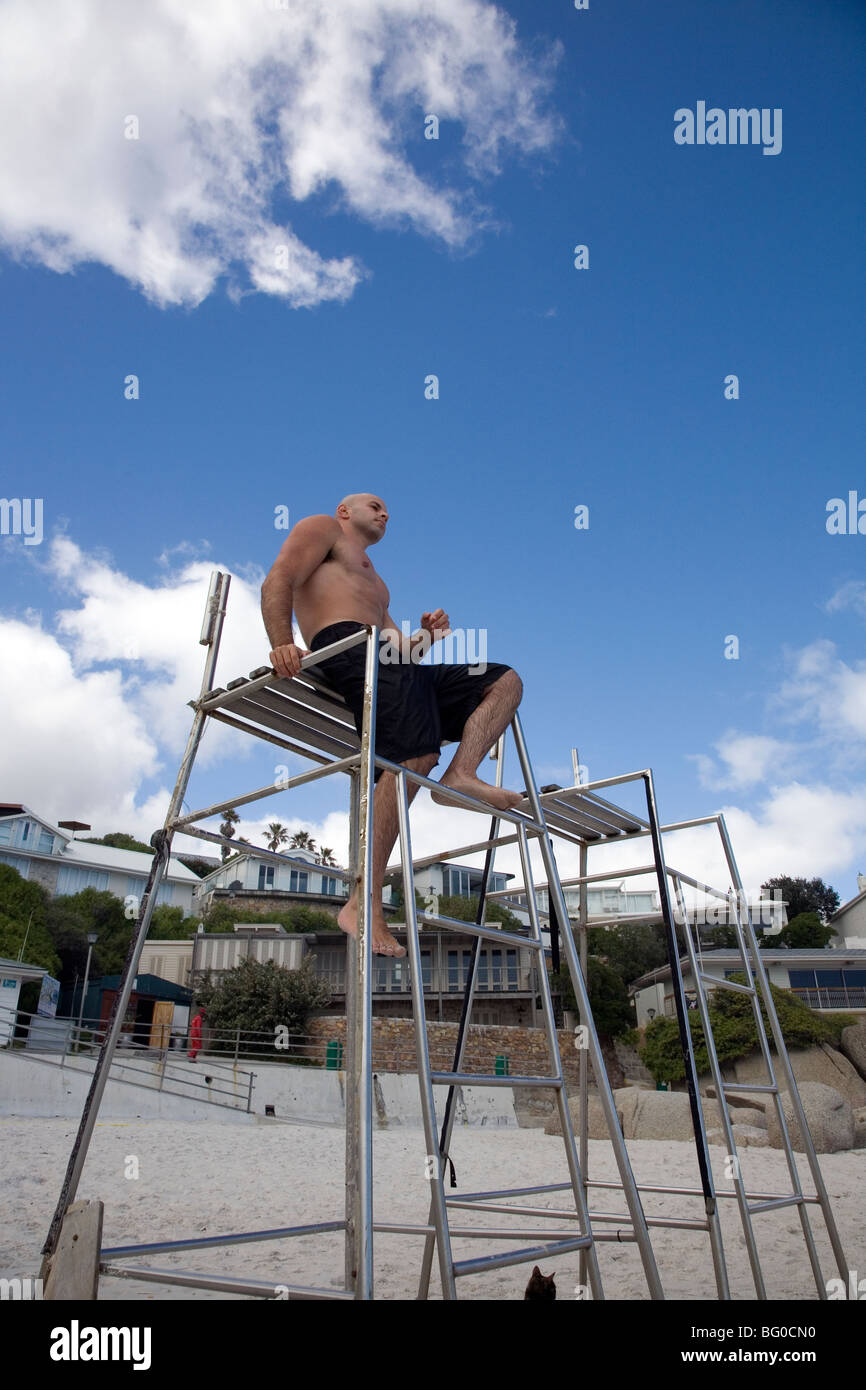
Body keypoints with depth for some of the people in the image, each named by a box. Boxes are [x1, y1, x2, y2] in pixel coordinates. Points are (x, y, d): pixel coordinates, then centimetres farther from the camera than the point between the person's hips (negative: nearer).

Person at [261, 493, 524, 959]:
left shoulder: (374, 583, 43)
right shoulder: (324, 527, 21)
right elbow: (279, 580, 1)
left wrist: (424, 636, 7)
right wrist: (282, 644, -16)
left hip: (391, 659, 9)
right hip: (347, 648, -9)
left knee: (506, 681, 2)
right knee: (416, 753, -31)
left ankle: (461, 773, -23)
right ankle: (363, 903, -34)